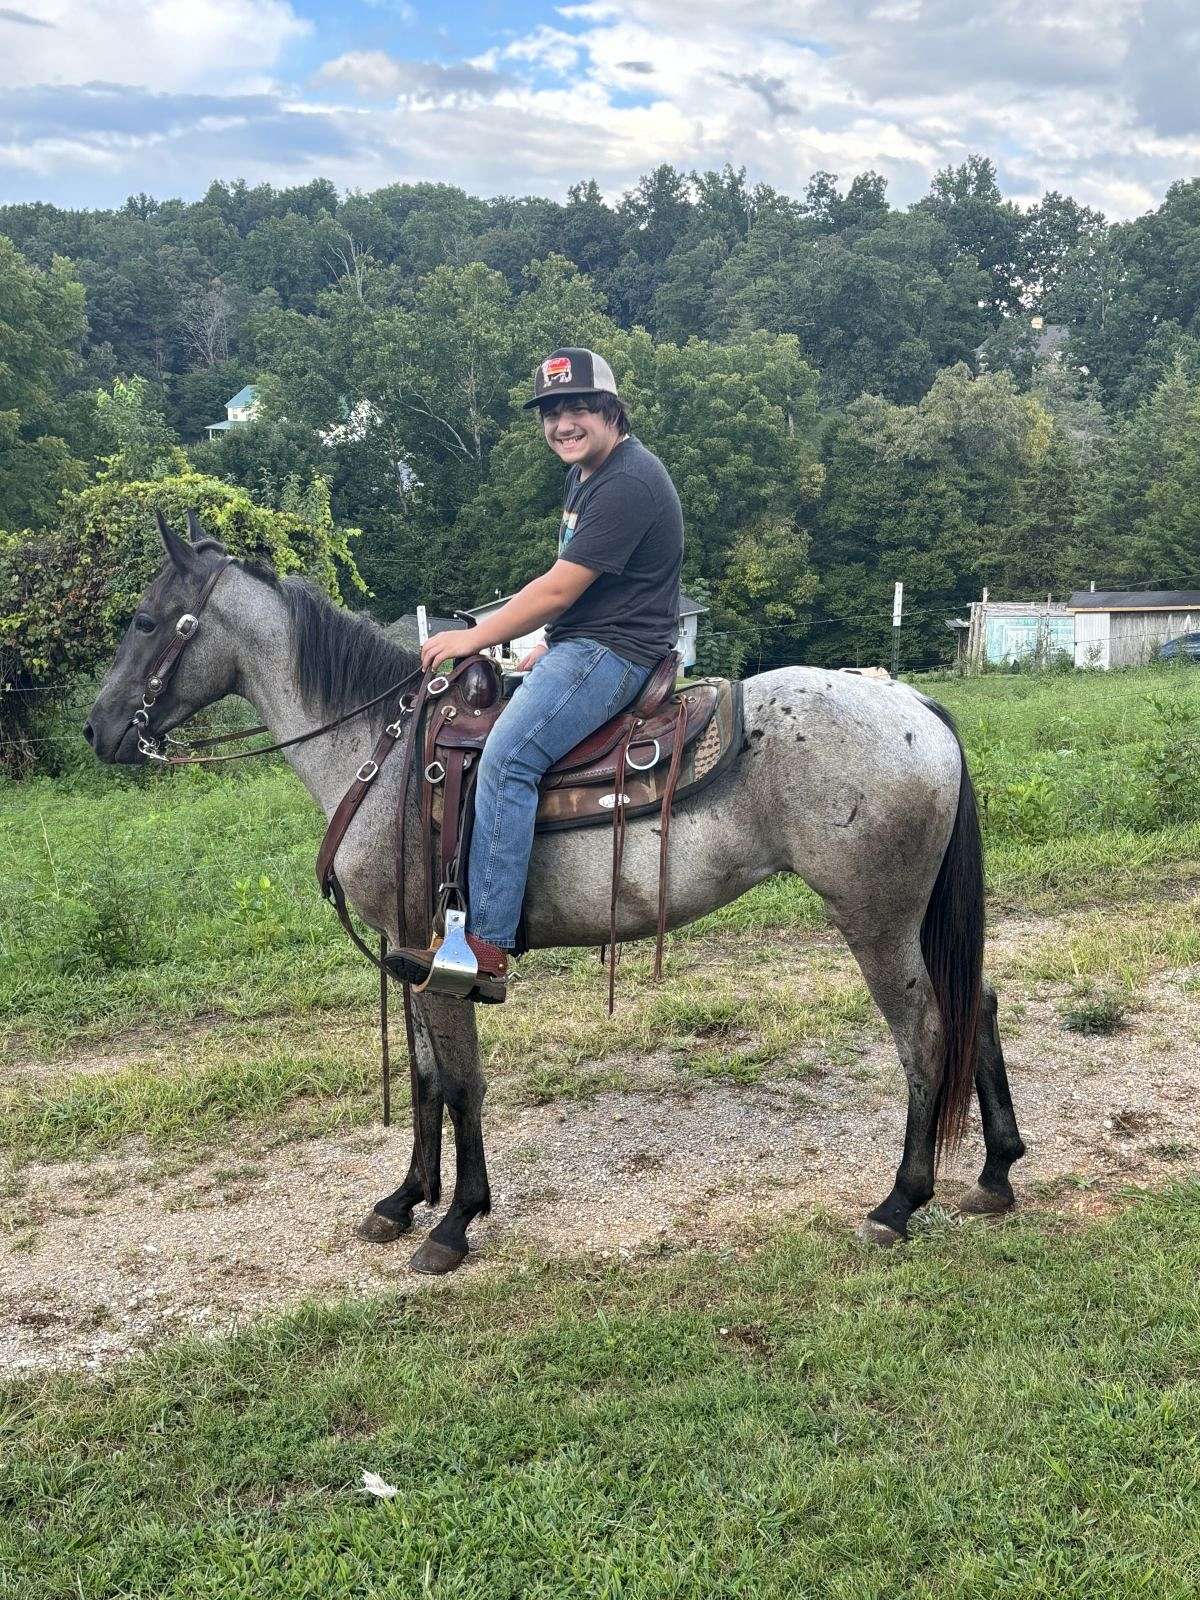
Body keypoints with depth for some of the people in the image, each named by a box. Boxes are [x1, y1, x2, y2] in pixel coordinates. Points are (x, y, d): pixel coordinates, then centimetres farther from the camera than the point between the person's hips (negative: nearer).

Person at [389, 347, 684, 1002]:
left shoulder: (629, 482, -16)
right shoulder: (588, 475, 18)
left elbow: (559, 590, -19)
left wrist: (472, 639, -10)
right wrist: (546, 649, 15)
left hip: (611, 653, -12)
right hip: (576, 646, 12)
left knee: (506, 759, -27)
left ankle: (487, 950, -28)